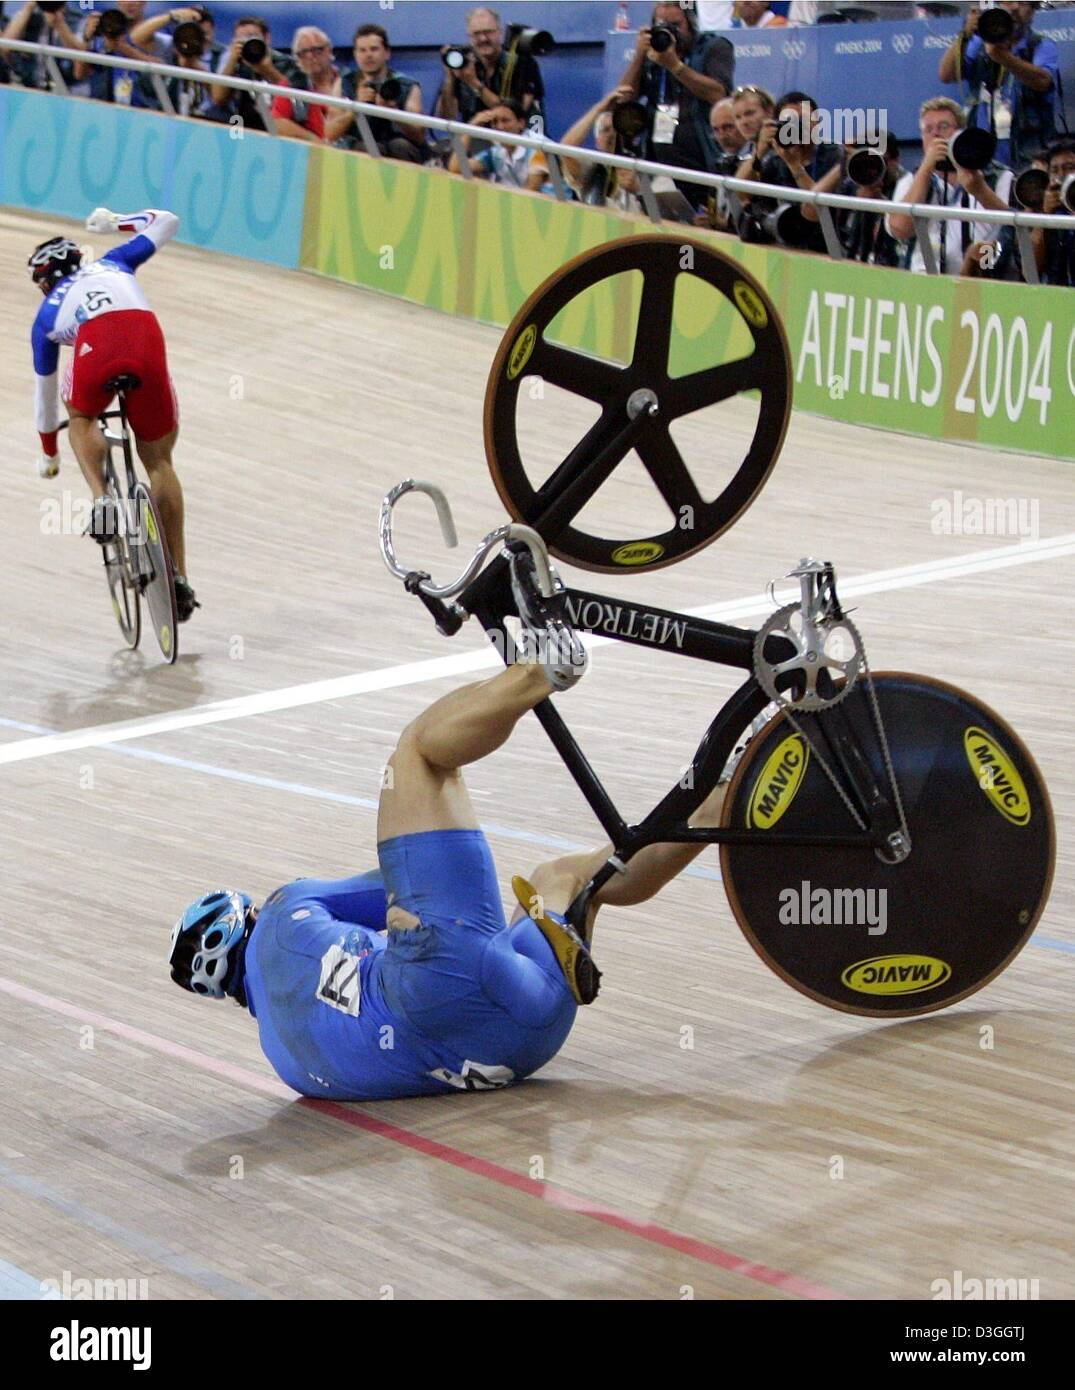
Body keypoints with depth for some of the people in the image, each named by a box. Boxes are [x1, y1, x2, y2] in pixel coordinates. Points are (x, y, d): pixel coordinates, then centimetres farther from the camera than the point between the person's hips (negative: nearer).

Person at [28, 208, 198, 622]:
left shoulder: (47, 314, 36)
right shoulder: (111, 264, 38)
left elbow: (45, 391, 45)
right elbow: (167, 222, 46)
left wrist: (49, 453, 58)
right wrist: (116, 222, 61)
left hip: (96, 349, -1)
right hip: (148, 345, 1)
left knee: (81, 418, 34)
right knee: (159, 461, 17)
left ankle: (101, 499, 6)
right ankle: (179, 577, 14)